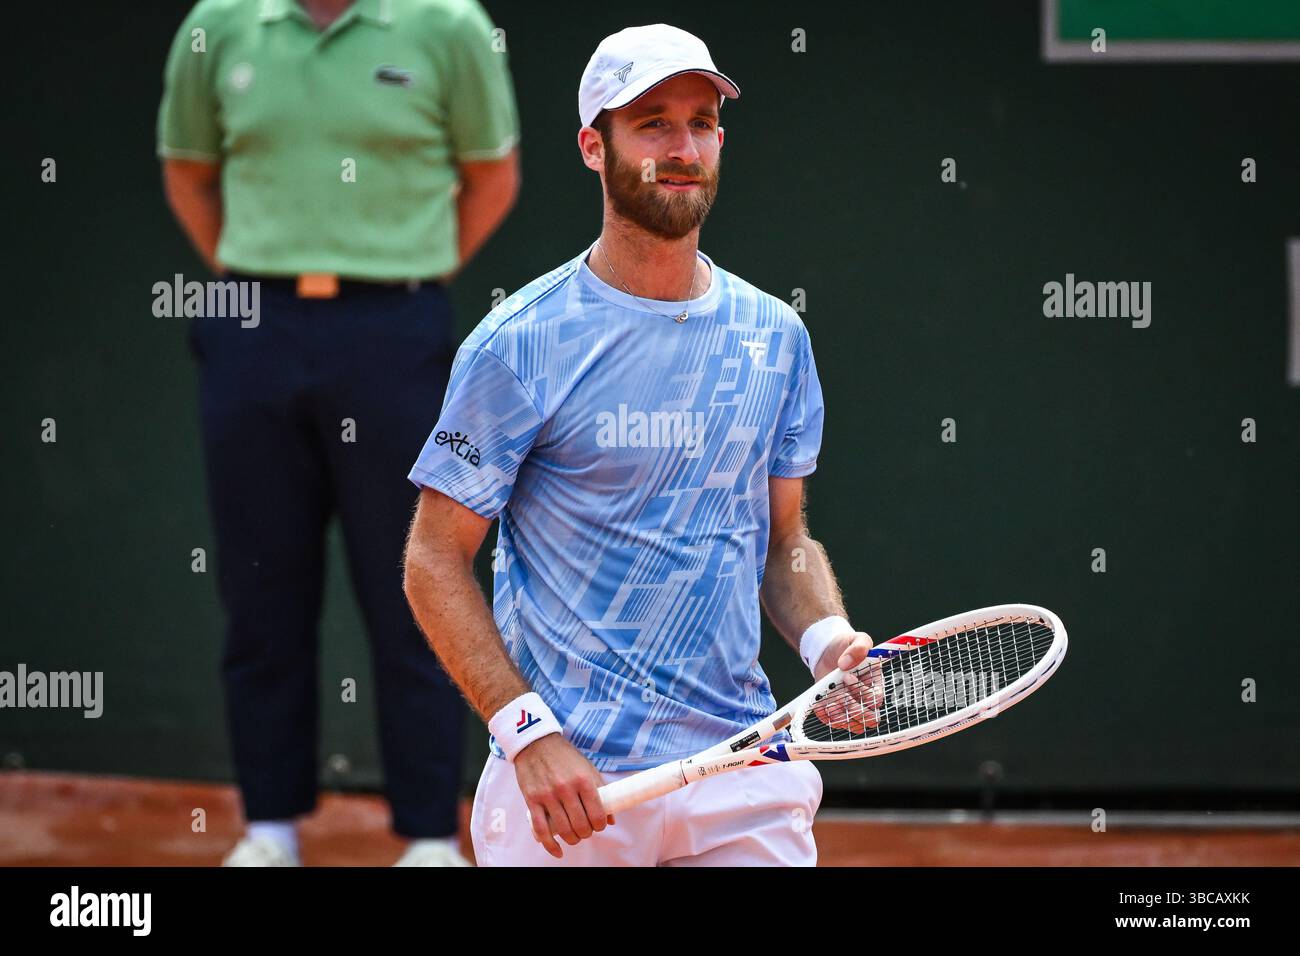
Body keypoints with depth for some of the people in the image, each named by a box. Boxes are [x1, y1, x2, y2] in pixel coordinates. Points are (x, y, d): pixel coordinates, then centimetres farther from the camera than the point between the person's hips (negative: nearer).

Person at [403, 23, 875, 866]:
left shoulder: (776, 337, 9)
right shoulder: (518, 343, -6)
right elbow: (436, 560, -5)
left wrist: (827, 639, -4)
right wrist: (529, 733, -15)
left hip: (742, 765, 4)